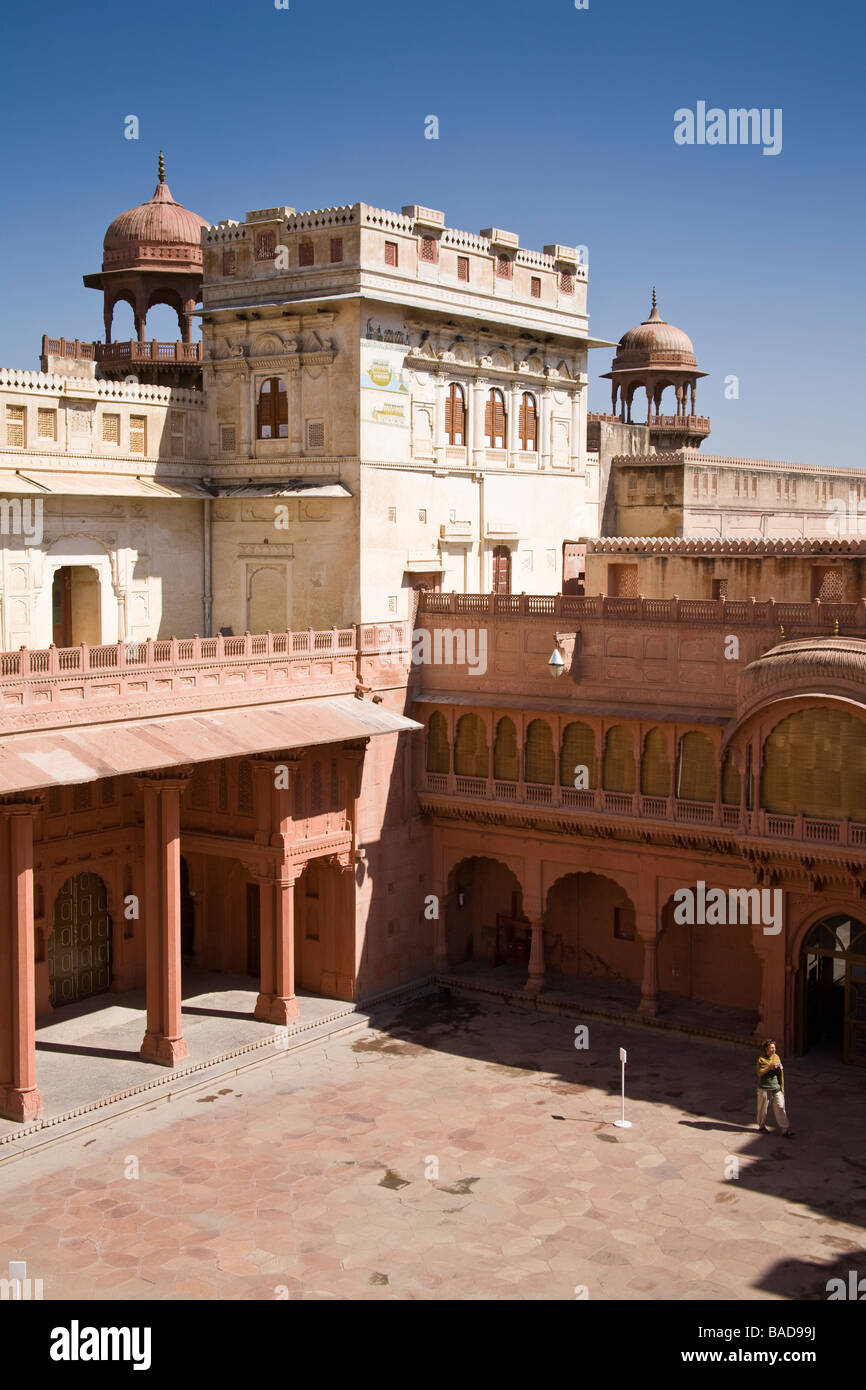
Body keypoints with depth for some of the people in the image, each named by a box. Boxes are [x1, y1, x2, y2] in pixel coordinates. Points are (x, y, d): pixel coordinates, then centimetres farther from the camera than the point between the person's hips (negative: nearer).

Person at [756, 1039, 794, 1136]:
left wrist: (780, 1068, -9)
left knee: (780, 1107, -2)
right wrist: (769, 1068, -24)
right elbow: (759, 1073, -13)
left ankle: (785, 1130, -2)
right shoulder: (761, 1059, -8)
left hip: (776, 1087, 3)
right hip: (764, 1088, -3)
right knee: (763, 1108, 8)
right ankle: (762, 1126, 29)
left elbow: (780, 1072, 14)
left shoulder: (776, 1057, 6)